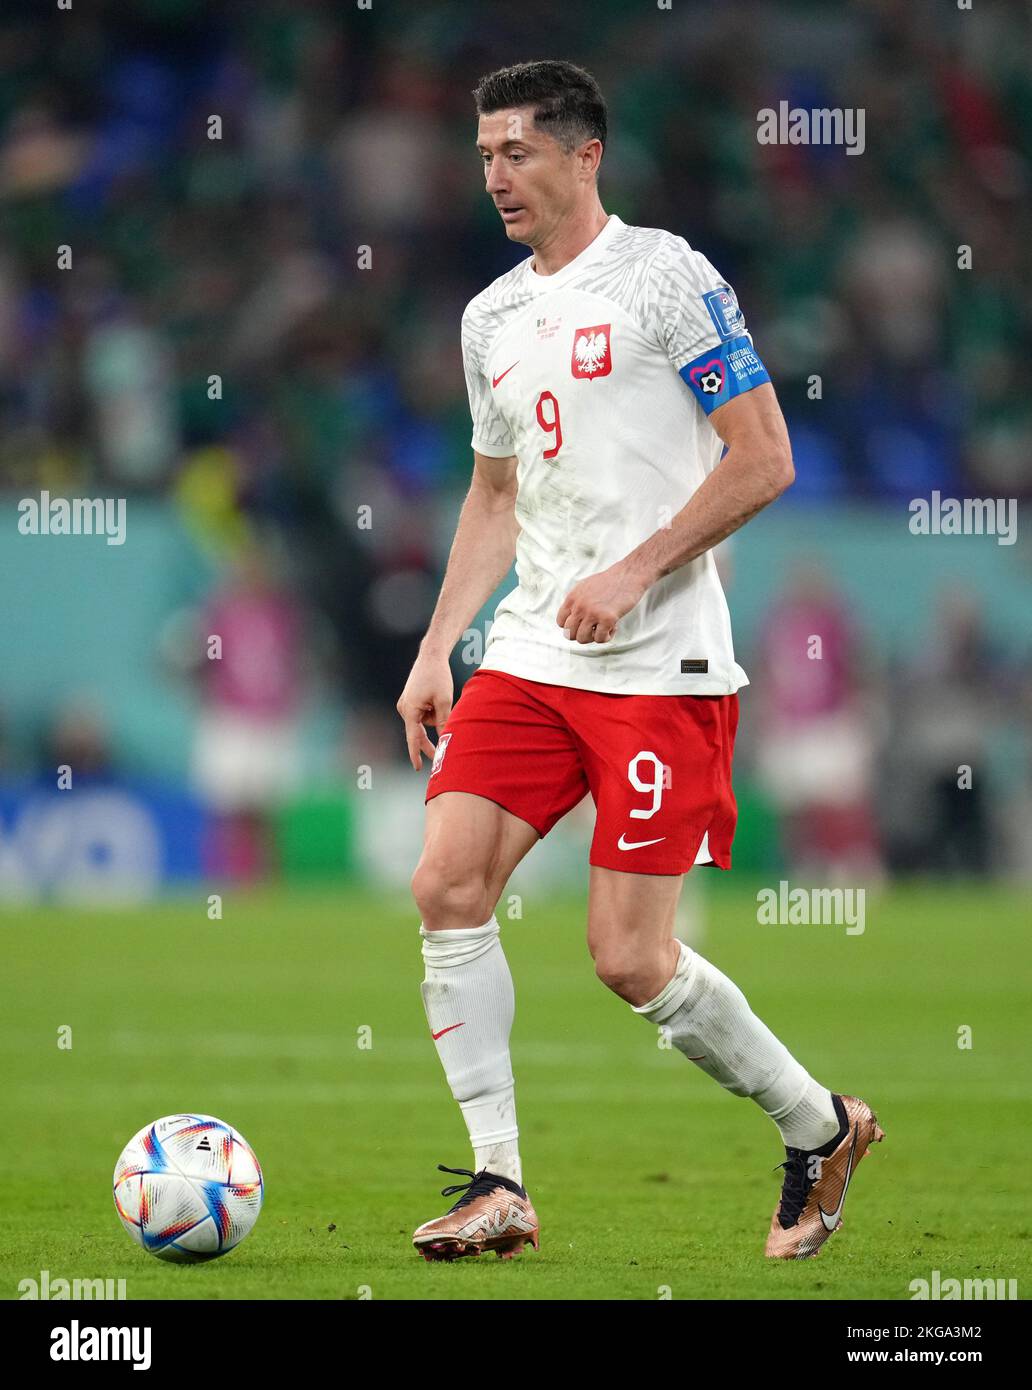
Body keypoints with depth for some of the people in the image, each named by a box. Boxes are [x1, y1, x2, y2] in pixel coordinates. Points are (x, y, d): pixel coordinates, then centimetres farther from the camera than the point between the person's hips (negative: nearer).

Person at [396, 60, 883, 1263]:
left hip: (661, 669, -7)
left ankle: (819, 1128, 14)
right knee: (446, 887, -9)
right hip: (528, 659, 7)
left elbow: (764, 459, -10)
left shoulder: (667, 278, -7)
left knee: (630, 958, -9)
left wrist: (634, 572, -17)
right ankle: (498, 1188, -2)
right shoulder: (492, 317, 15)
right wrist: (436, 649, 15)